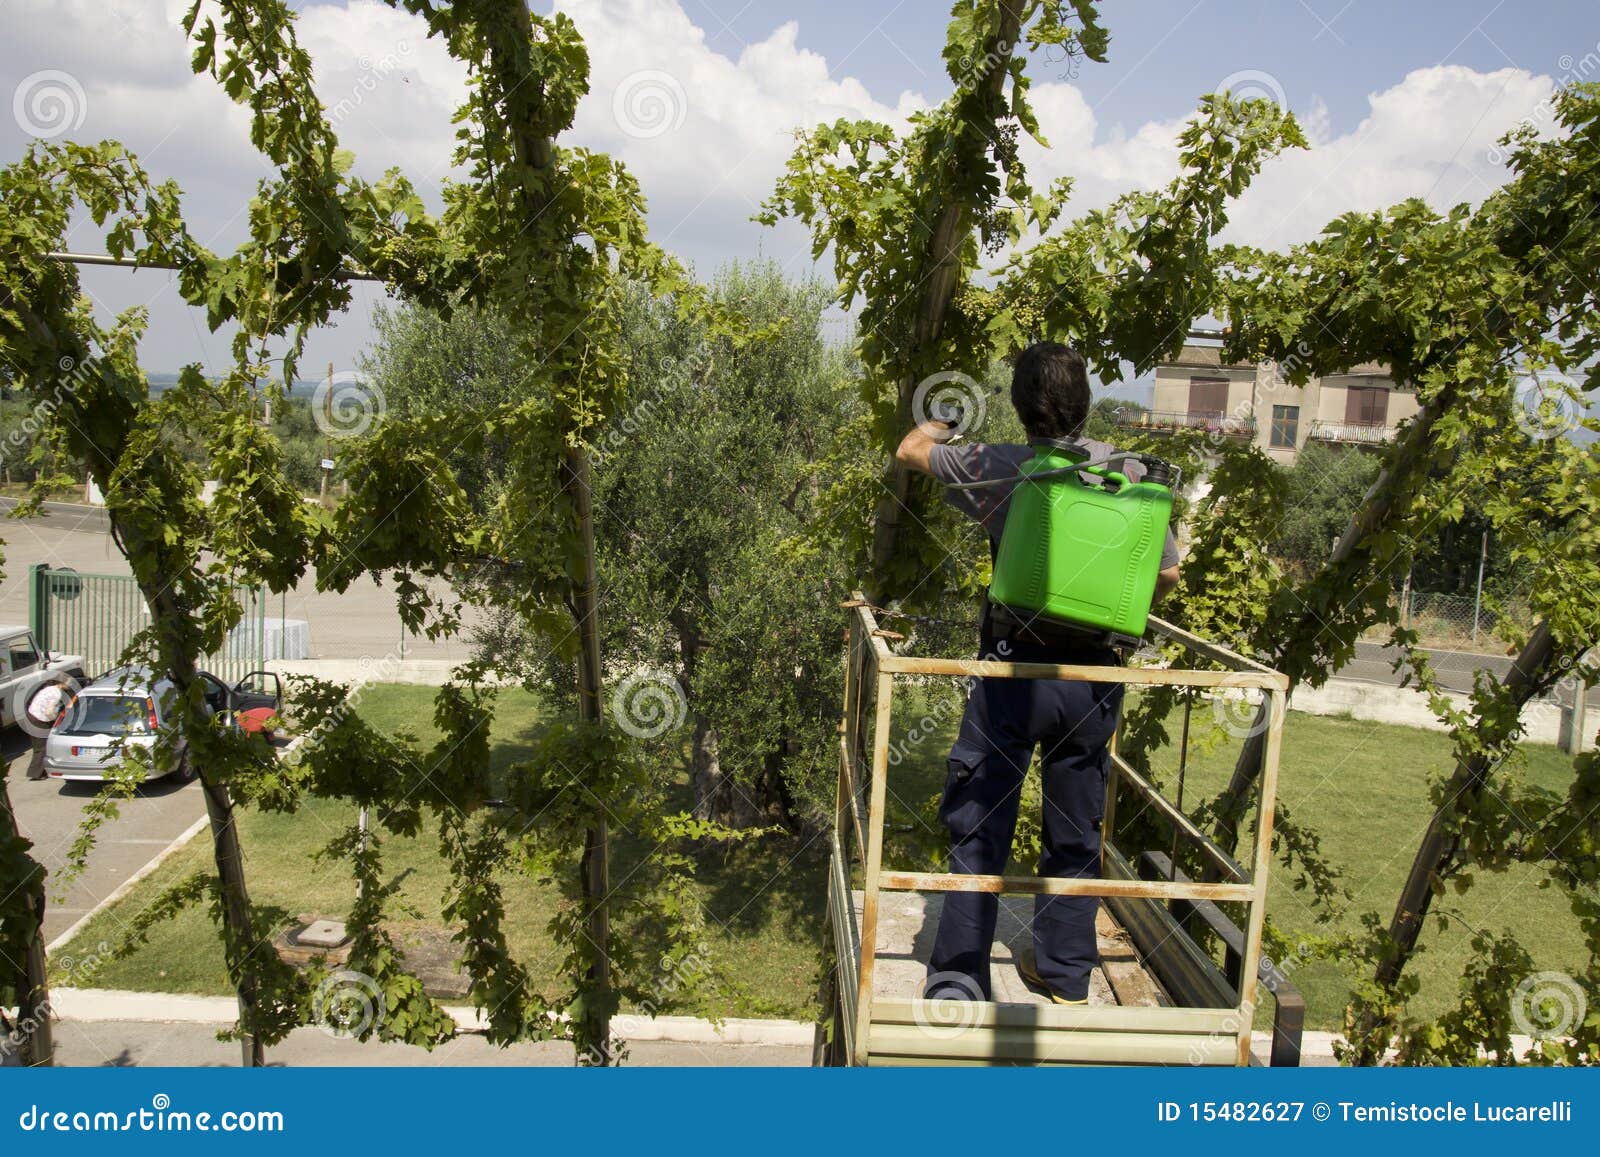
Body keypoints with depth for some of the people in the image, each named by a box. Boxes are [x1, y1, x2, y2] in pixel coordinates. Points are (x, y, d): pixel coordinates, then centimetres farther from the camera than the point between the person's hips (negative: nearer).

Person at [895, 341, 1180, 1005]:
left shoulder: (997, 466, -4)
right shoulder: (1131, 473, 2)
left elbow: (910, 451, 14)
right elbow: (1168, 574, 11)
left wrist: (938, 426, 36)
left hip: (1015, 669, -3)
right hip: (1095, 676, 3)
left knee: (978, 825, 7)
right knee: (1076, 833, 17)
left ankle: (960, 973, 6)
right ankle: (1066, 974, 30)